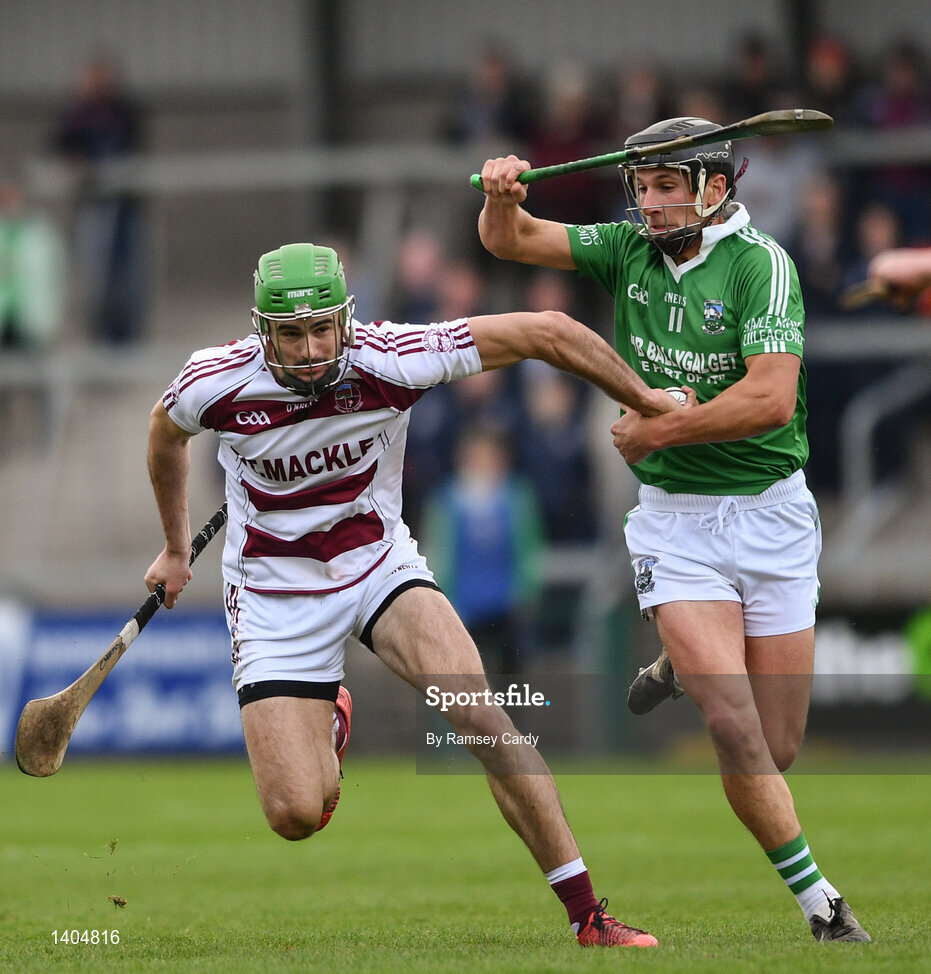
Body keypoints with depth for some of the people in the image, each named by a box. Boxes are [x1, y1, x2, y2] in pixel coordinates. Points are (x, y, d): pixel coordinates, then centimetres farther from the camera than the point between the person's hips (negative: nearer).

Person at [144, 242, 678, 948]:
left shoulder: (390, 360, -23)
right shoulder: (215, 384, -21)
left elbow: (550, 333, -16)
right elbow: (167, 432, 6)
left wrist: (646, 401, -8)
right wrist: (176, 549, 20)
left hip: (380, 565, 0)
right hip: (274, 595, 0)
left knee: (479, 716, -25)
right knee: (296, 815, -10)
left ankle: (587, 914, -17)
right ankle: (328, 724, 29)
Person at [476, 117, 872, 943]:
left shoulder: (760, 264, -12)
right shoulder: (632, 249, 3)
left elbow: (772, 400, -23)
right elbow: (513, 242, 7)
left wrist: (654, 431, -15)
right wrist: (502, 198, -15)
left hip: (769, 515, -2)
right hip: (673, 520, 2)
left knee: (776, 750, 5)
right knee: (735, 732, -16)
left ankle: (684, 667, 37)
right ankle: (820, 906, -3)